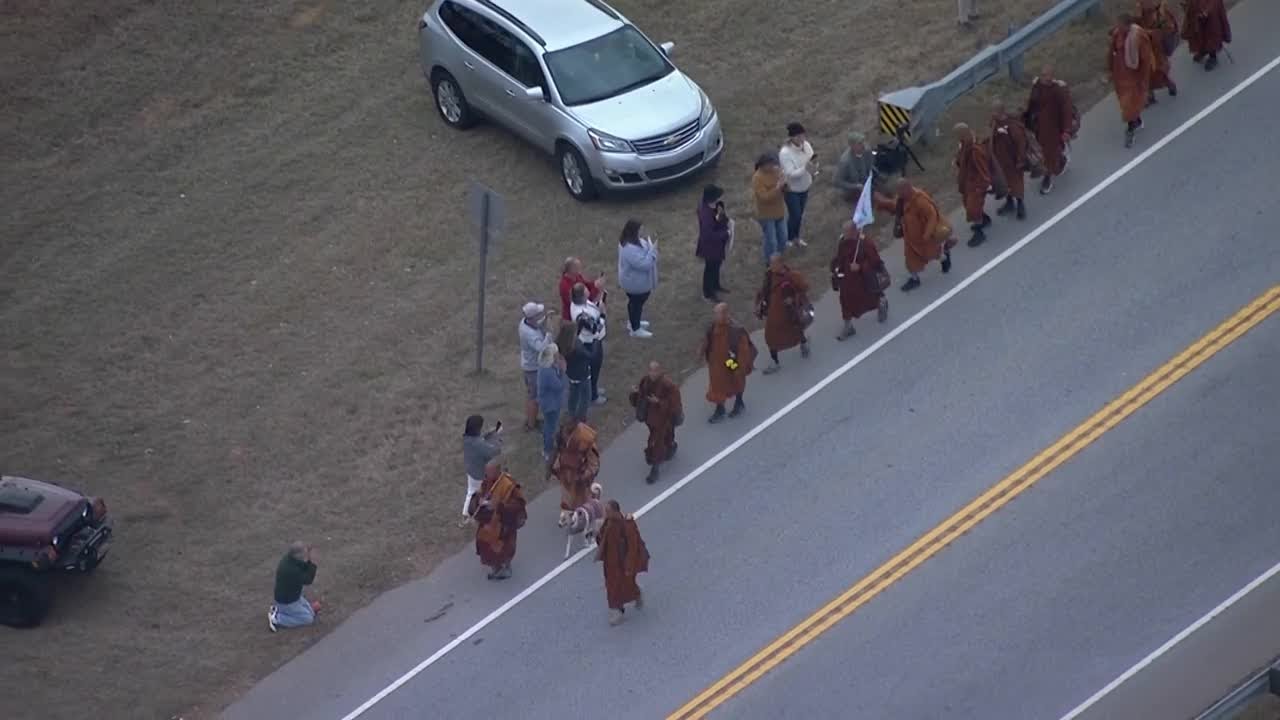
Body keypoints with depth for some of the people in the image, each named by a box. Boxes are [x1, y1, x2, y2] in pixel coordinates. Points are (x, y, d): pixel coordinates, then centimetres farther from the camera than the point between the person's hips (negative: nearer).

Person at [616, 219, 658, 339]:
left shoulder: (628, 241, -6)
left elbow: (642, 251, 10)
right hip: (636, 282, -10)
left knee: (634, 301, 29)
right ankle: (635, 329, 31)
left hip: (633, 280, 10)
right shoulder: (631, 249, -39)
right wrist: (653, 249, -30)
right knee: (637, 303, 11)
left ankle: (633, 322, 51)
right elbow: (644, 264, -36)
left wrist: (648, 242, -5)